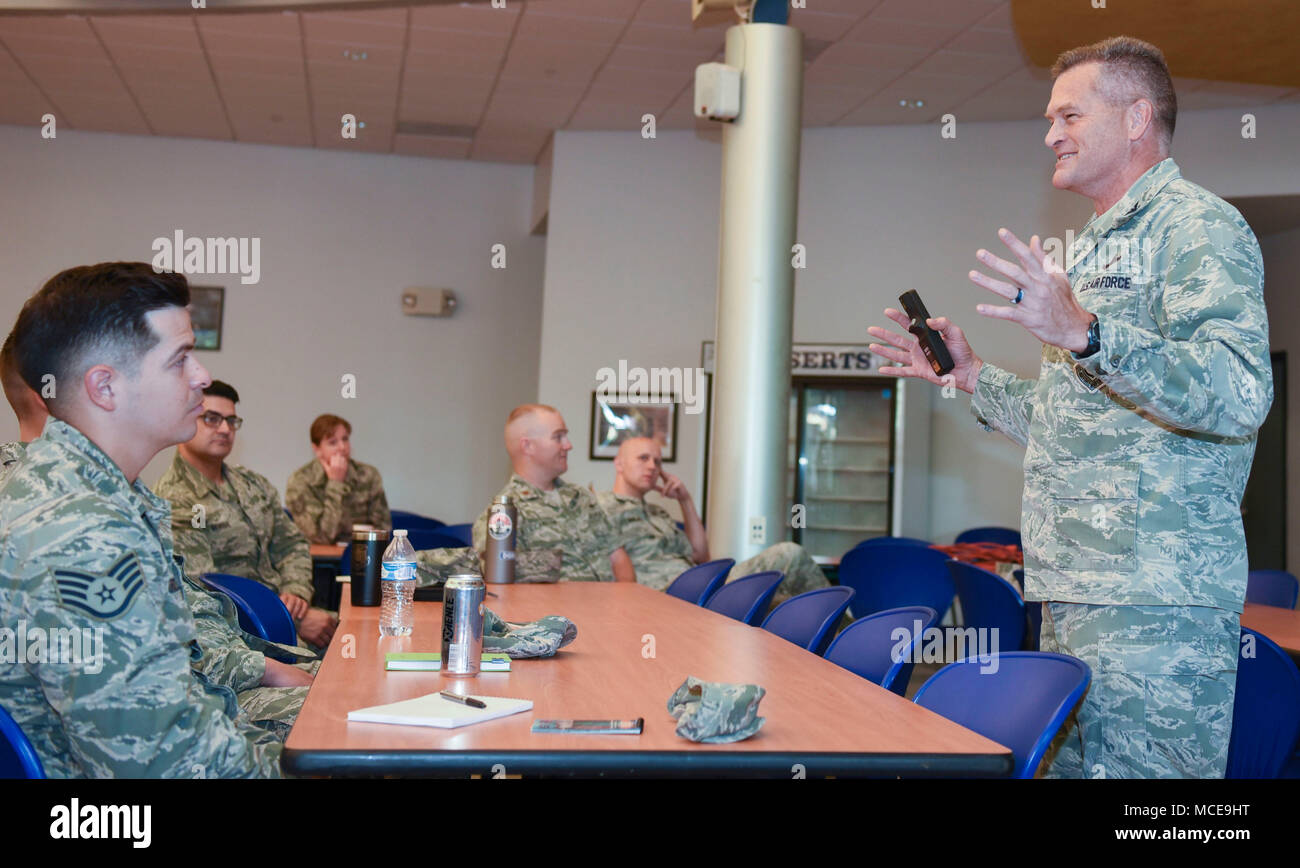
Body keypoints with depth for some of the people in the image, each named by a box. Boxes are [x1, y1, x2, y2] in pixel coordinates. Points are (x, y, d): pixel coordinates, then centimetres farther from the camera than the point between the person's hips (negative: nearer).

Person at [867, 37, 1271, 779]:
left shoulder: (1197, 226, -5)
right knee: (1067, 768, 12)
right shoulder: (1099, 249, 24)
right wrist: (973, 377, 23)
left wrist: (1086, 335, -30)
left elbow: (1240, 393, -22)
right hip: (1075, 596, 10)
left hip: (1154, 601, -9)